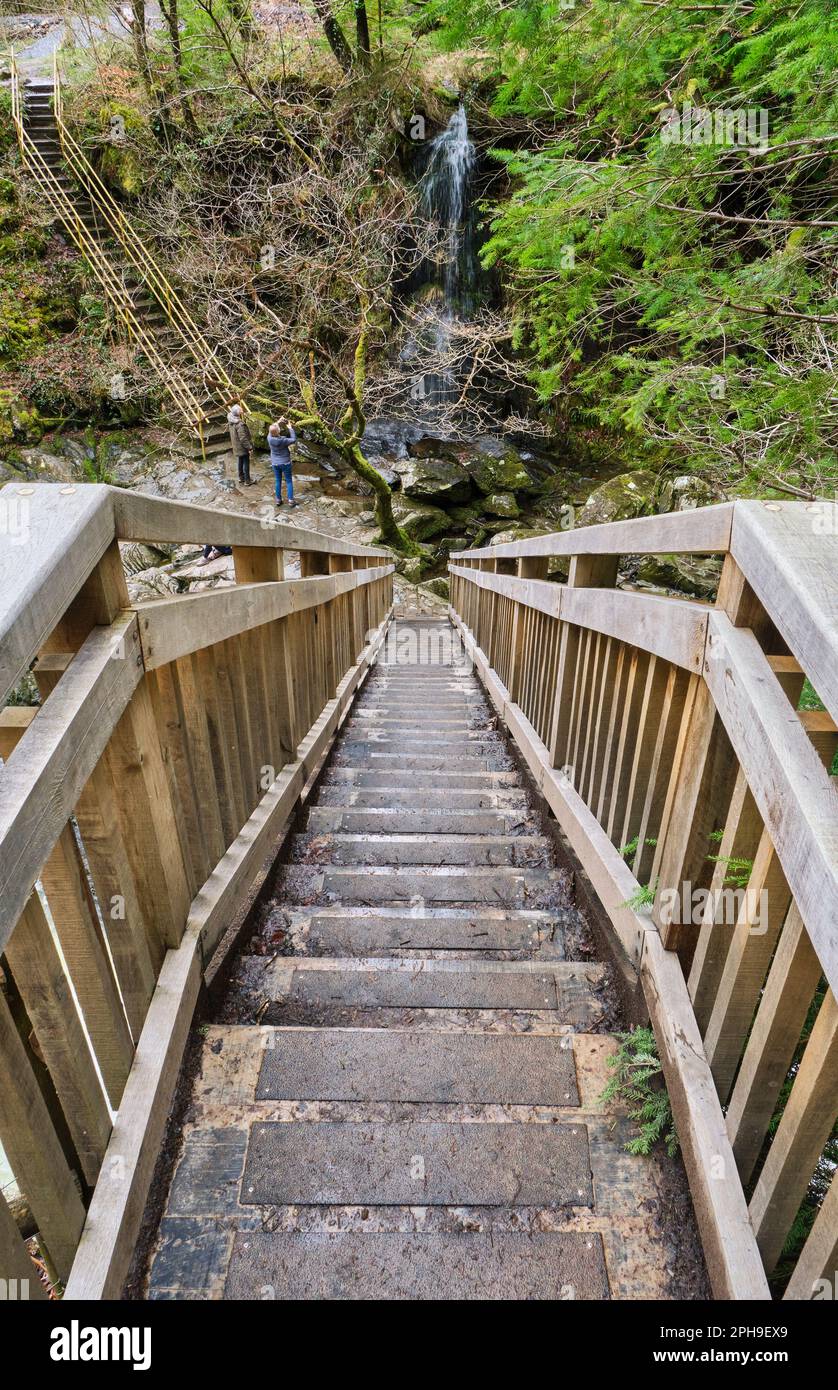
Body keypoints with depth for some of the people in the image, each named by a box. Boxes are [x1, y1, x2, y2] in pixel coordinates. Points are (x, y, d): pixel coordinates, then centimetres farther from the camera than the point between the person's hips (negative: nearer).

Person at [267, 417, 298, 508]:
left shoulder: (269, 438, -14)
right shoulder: (283, 440, -27)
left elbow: (271, 431, 8)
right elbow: (294, 440, -16)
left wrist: (278, 422, 10)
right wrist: (290, 428, -9)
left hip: (275, 464, 4)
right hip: (285, 463, -4)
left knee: (278, 481, 17)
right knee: (289, 481, 9)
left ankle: (278, 500, 21)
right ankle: (290, 500, 8)